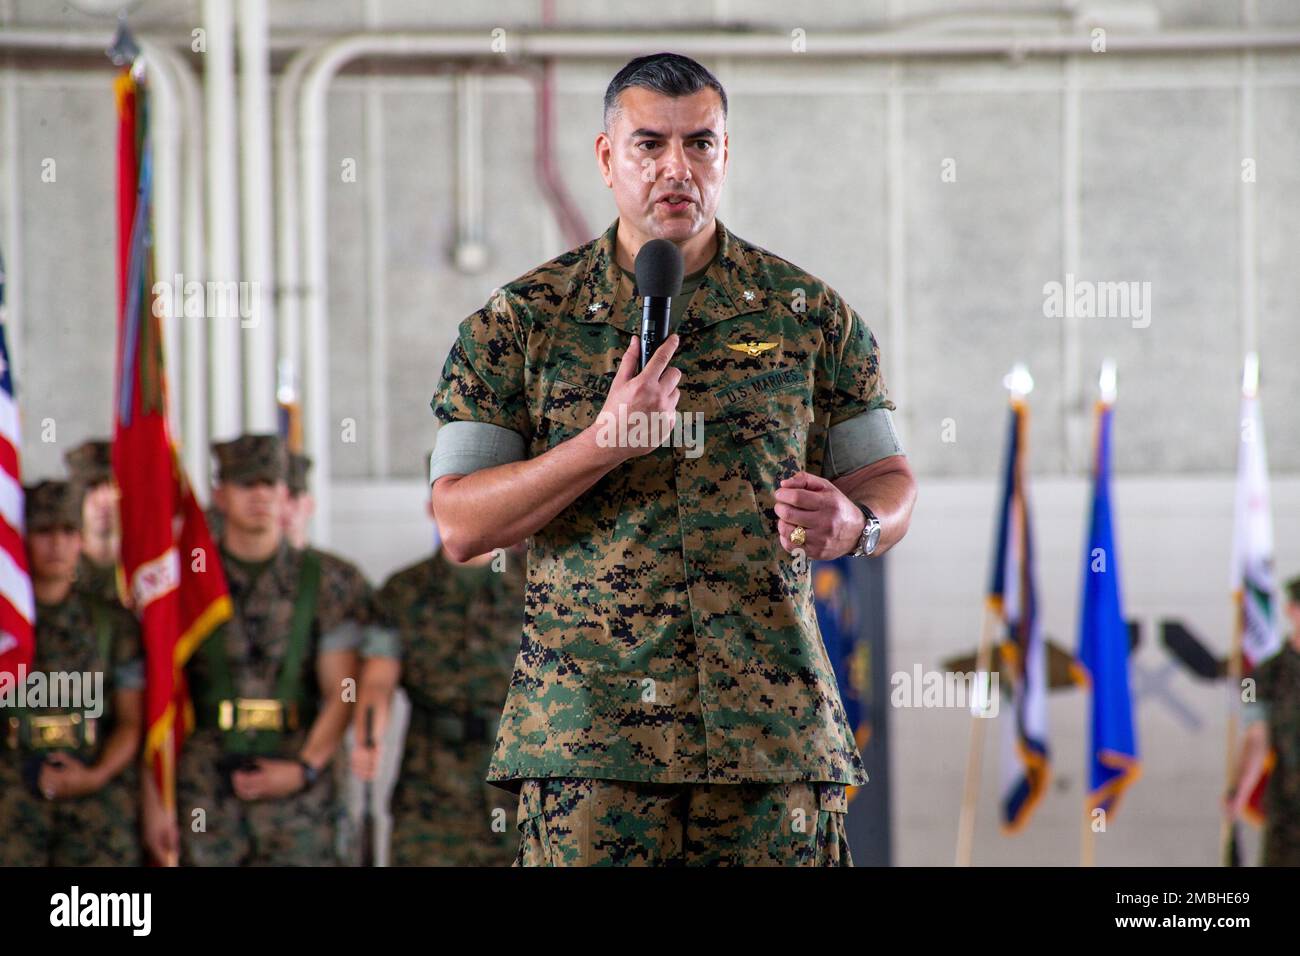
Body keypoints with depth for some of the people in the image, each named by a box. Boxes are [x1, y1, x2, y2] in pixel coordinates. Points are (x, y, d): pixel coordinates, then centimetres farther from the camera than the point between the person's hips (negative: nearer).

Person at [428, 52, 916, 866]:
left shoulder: (809, 314, 9)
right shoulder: (523, 321, 5)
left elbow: (890, 481, 13)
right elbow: (461, 523, 0)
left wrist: (854, 523, -12)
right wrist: (604, 442, -13)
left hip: (774, 730, 1)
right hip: (587, 728, -1)